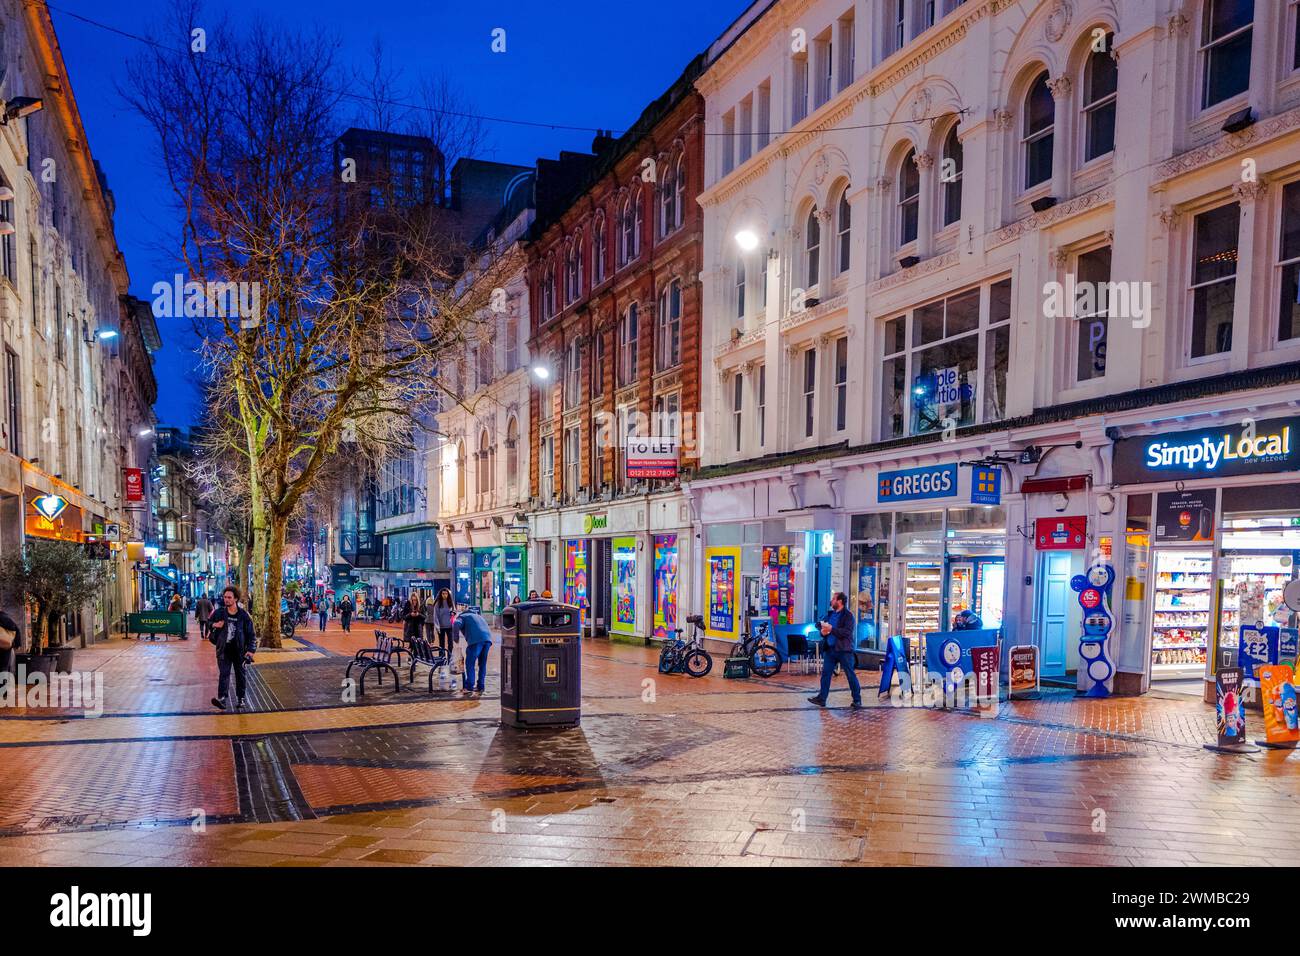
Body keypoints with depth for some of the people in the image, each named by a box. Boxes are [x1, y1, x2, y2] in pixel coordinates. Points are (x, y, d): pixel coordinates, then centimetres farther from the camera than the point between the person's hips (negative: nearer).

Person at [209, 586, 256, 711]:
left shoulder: (243, 615, -3)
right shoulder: (219, 613, 0)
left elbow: (250, 634, 0)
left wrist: (250, 650, -9)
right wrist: (214, 625, -10)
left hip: (239, 650, 0)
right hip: (224, 650, 0)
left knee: (240, 674, 9)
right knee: (224, 673, -11)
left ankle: (240, 698, 20)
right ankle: (222, 698, -20)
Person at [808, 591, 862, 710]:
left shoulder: (848, 615, -9)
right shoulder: (830, 614, 13)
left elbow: (847, 632, -20)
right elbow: (821, 624, 21)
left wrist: (831, 629, -23)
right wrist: (823, 632, -1)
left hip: (843, 650, -7)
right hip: (830, 649, 7)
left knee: (851, 675, 0)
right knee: (825, 673, 5)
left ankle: (857, 700, 9)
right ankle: (822, 698, 11)